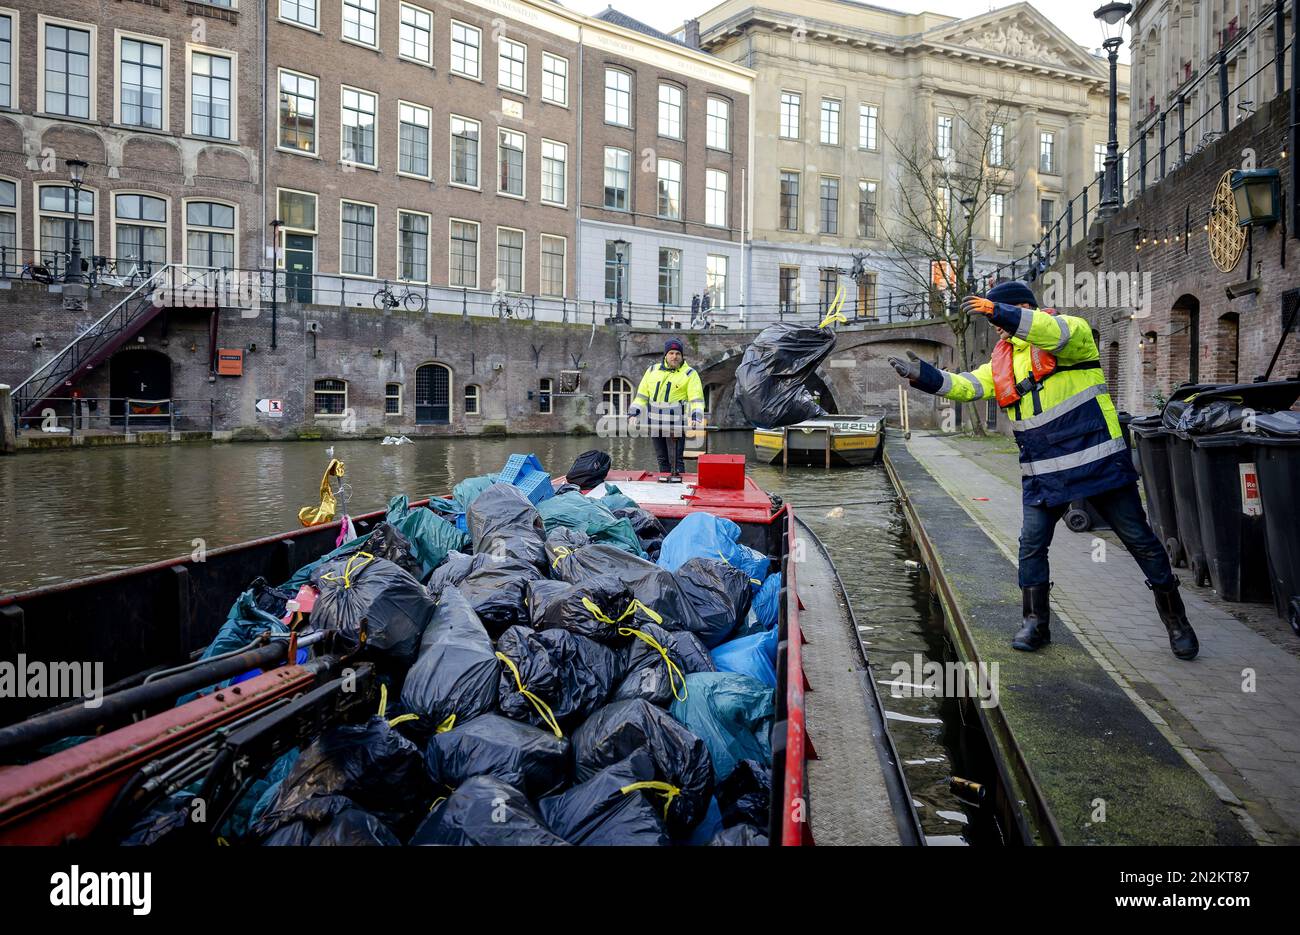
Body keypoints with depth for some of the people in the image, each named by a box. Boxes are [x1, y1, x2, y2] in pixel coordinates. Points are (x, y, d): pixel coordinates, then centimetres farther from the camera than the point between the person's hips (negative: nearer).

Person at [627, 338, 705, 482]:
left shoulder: (690, 374, 1)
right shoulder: (652, 371, 13)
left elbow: (696, 399, -8)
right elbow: (642, 396, 15)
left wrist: (696, 417, -25)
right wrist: (633, 415, 2)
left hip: (676, 425, -4)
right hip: (655, 424, 5)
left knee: (676, 460, -5)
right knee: (662, 460, 12)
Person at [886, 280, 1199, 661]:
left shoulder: (1073, 330, -6)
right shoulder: (1004, 361, 13)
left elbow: (1058, 333, -30)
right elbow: (964, 386, 7)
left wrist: (998, 311, -37)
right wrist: (923, 375, -9)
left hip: (1098, 460, -5)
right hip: (1044, 473, 6)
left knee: (1140, 540, 6)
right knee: (1031, 546, 3)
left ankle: (1175, 619, 22)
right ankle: (1036, 622, 17)